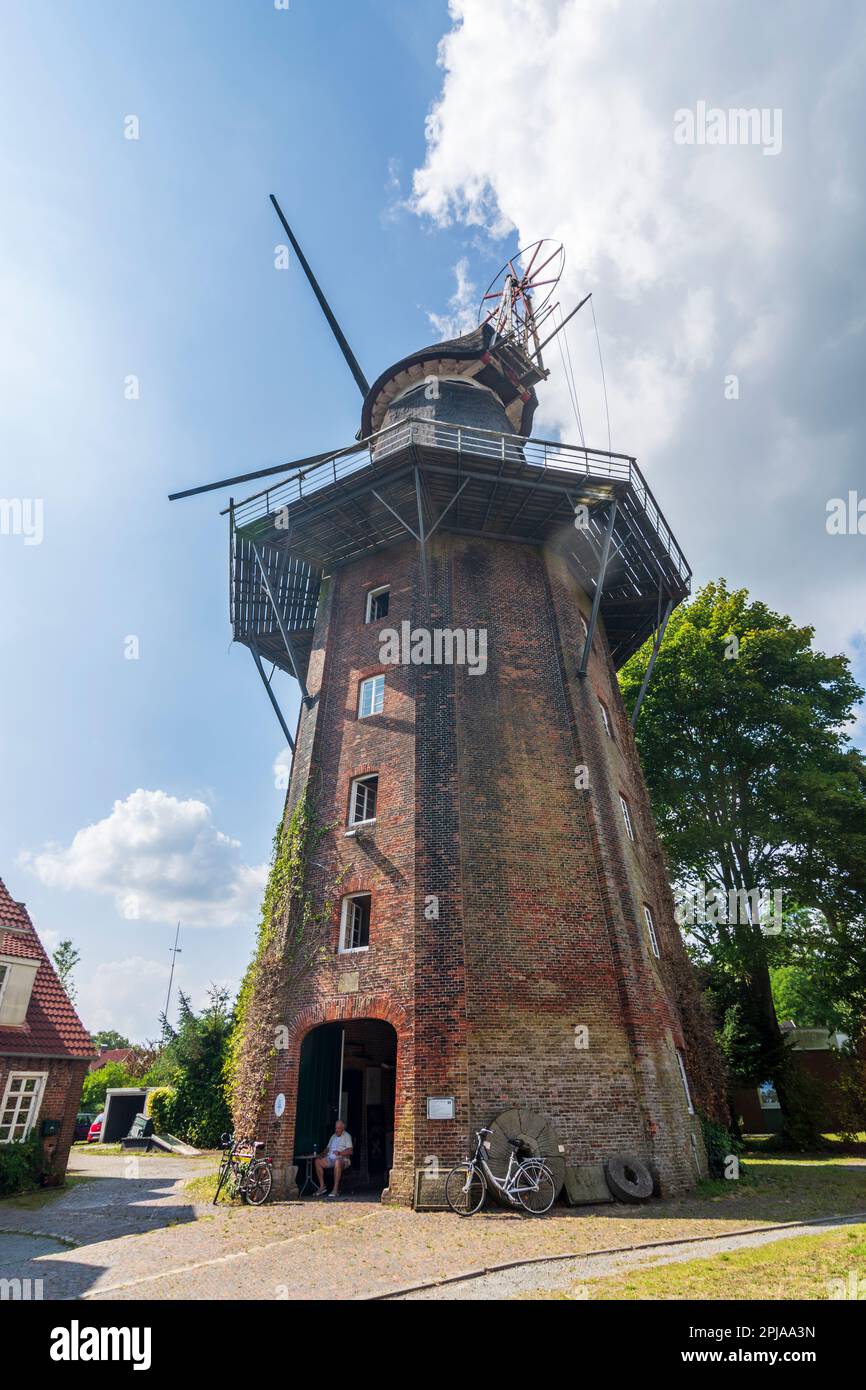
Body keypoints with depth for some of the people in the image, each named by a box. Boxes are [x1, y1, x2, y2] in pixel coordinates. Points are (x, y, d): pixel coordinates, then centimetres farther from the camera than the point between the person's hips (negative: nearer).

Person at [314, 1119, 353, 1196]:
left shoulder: (347, 1136, 1)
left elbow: (350, 1151, -10)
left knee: (337, 1162, -41)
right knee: (317, 1161, -16)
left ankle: (336, 1189, -37)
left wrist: (340, 1153, -24)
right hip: (330, 1158, 7)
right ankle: (322, 1186, -12)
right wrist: (321, 1154, 3)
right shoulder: (333, 1136, 23)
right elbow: (328, 1148, 22)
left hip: (342, 1159, -7)